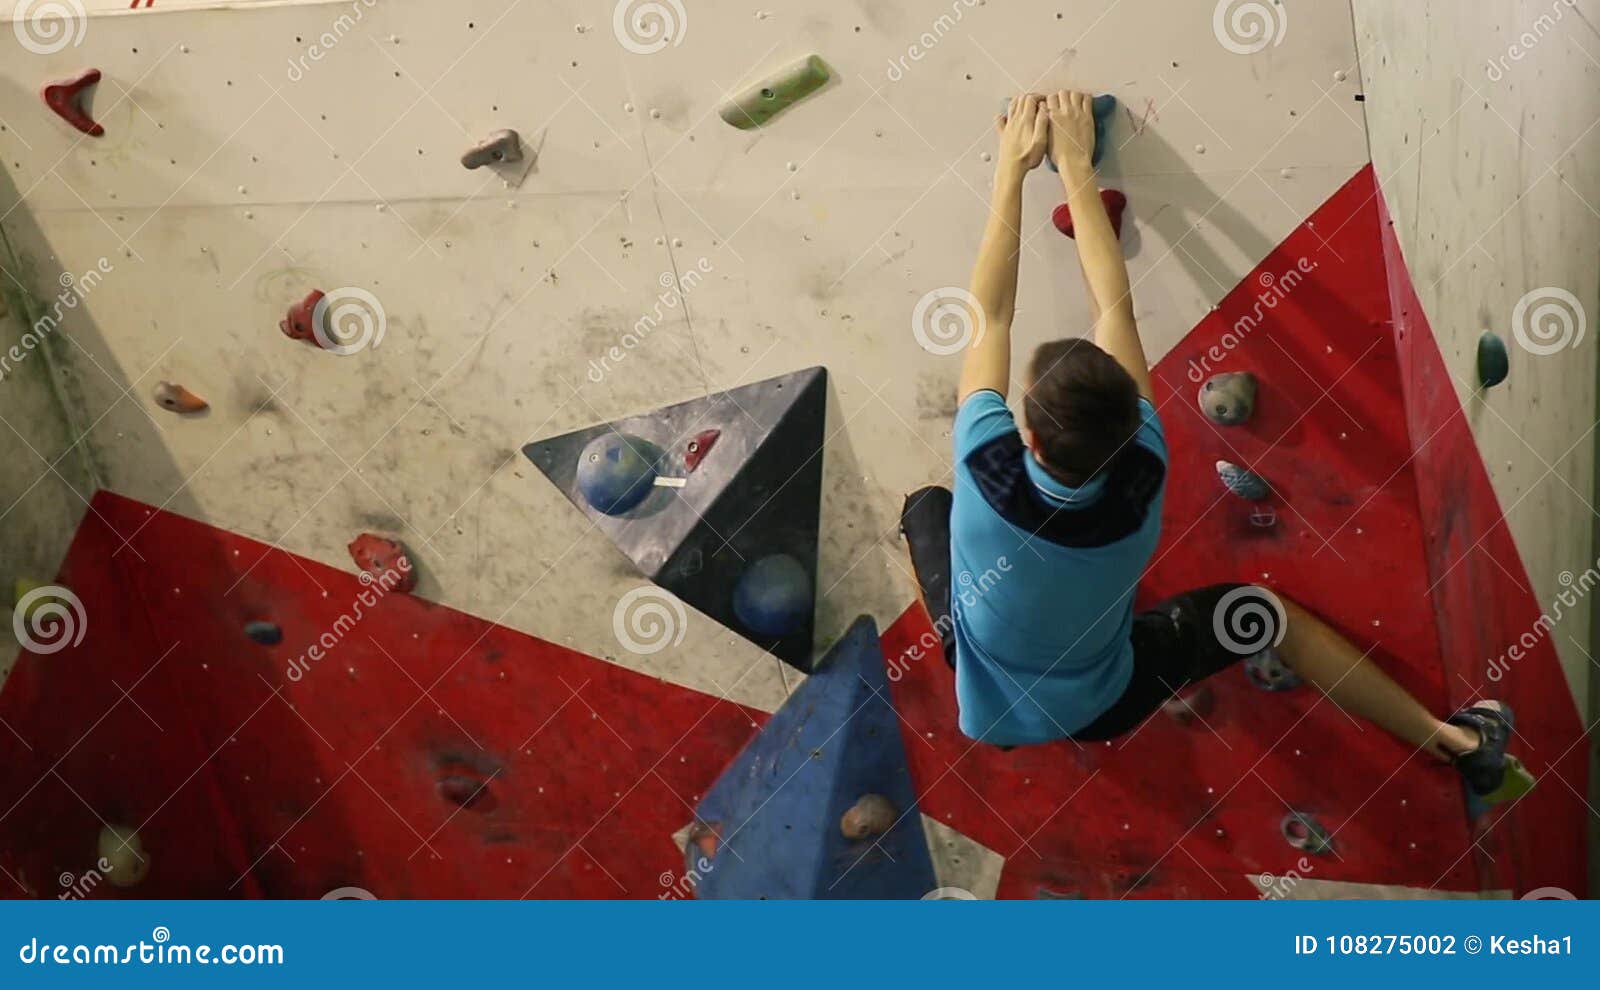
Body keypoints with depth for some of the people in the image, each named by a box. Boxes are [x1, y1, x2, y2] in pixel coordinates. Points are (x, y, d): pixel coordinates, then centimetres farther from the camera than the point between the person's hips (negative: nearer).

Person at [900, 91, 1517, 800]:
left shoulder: (989, 471, -36)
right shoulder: (1139, 478, -32)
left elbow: (991, 315, -24)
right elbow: (1114, 308, -23)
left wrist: (1013, 167, -19)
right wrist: (1074, 166, -17)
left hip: (990, 711, 0)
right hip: (1104, 710, 0)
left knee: (925, 503, 17)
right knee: (1267, 614, 16)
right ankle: (1452, 740, 24)